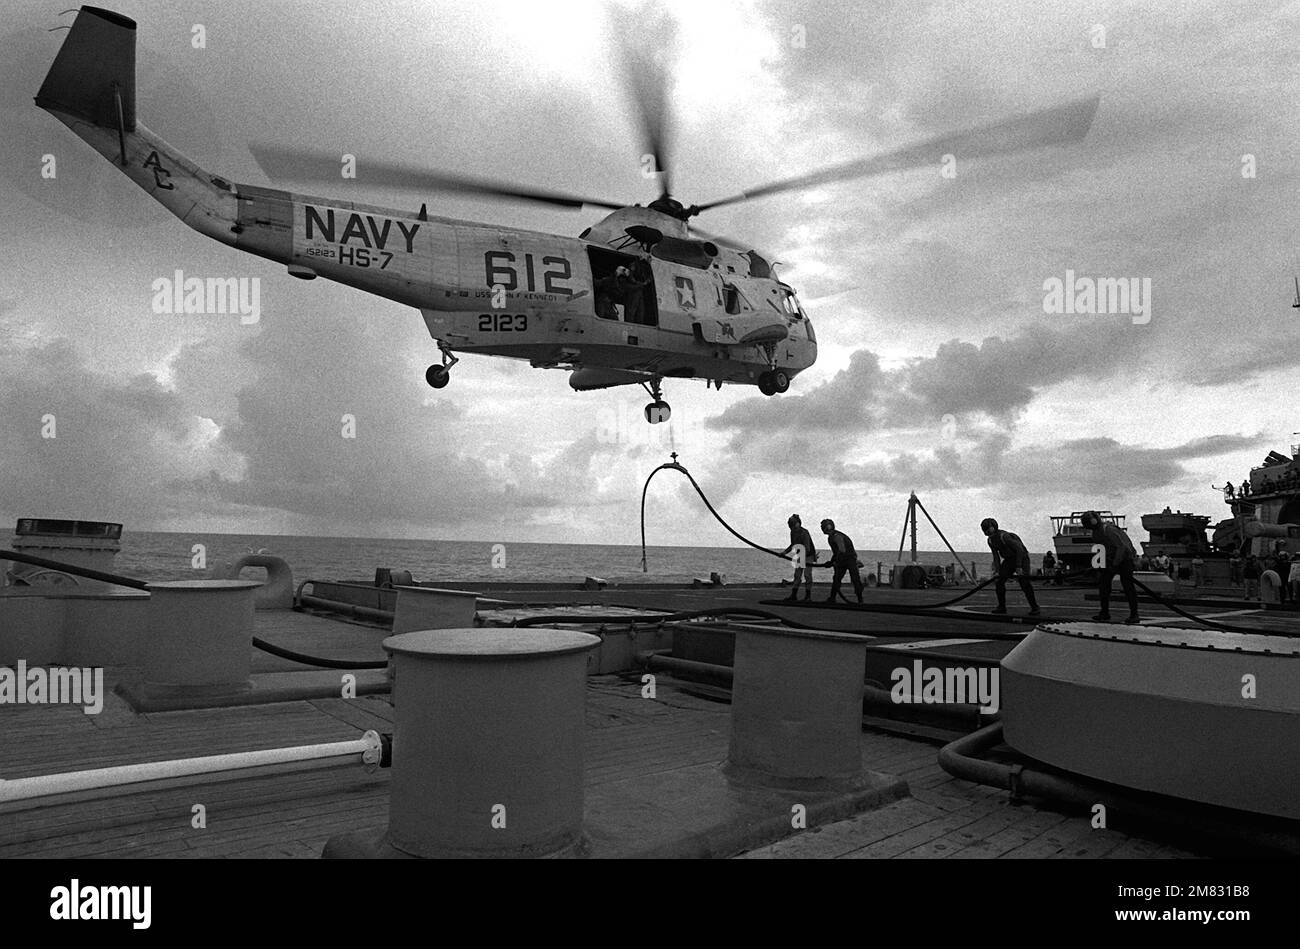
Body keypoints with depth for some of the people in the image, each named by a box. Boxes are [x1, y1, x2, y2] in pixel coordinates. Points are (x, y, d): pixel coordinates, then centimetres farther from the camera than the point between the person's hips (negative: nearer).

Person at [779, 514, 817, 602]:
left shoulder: (804, 533, -25)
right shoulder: (793, 532, -1)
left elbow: (807, 549, -30)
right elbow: (793, 545, 12)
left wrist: (799, 557, -40)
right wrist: (785, 552, 0)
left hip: (809, 555, -7)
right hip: (800, 556, 7)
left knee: (807, 575, -7)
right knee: (797, 575, 4)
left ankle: (808, 596, 0)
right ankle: (794, 595, 5)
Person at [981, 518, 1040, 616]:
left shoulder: (1004, 536, -27)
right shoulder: (991, 541, 0)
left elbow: (1019, 549, -27)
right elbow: (996, 555, 7)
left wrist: (1019, 567, -27)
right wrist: (997, 569, -4)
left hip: (1021, 557, -8)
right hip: (1008, 559, 8)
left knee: (1024, 583, -18)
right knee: (999, 581, -3)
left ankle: (1034, 608, -9)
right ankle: (1002, 607, 4)